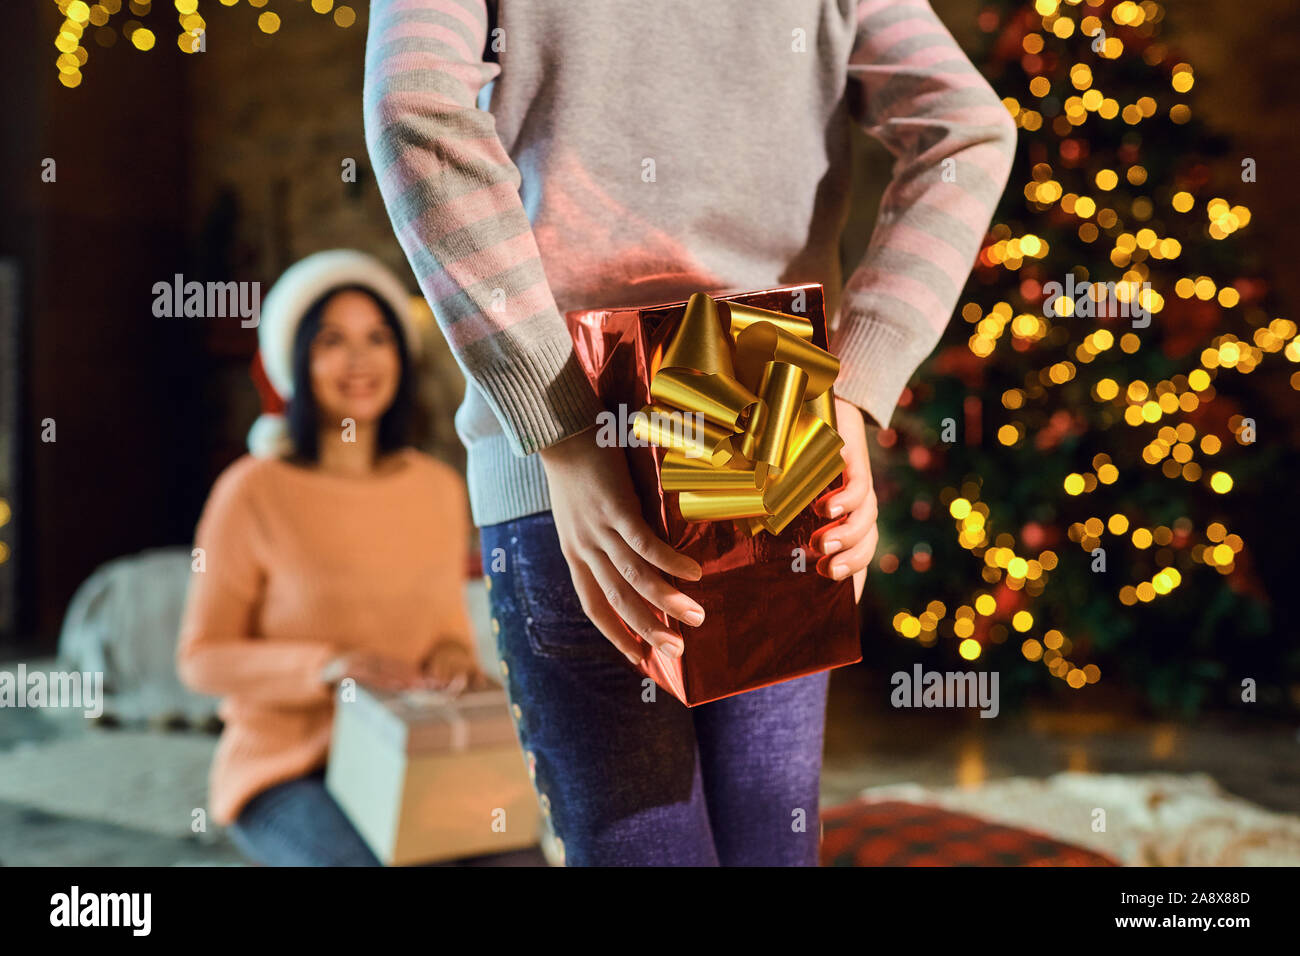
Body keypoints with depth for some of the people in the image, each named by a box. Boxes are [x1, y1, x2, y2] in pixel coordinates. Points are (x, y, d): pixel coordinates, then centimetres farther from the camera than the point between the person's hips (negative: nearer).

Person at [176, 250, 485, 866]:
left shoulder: (439, 489, 7)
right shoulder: (253, 492, -8)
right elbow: (202, 659, -5)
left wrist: (454, 654, -5)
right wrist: (329, 665, -20)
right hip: (286, 768, -4)